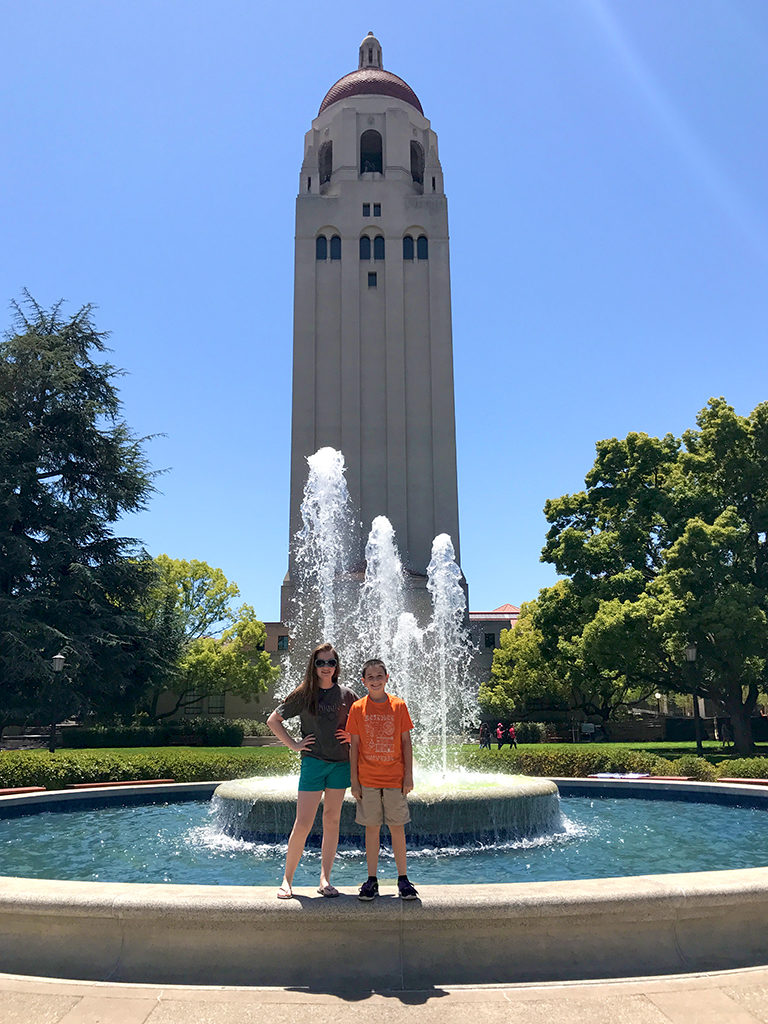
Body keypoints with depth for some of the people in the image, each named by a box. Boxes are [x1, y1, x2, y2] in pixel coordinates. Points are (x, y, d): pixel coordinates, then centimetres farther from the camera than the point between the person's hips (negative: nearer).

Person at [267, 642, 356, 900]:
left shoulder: (346, 695, 5)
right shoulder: (303, 694, 0)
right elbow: (273, 720, 6)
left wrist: (352, 736, 0)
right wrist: (294, 744, -1)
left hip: (341, 763, 2)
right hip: (313, 762, -2)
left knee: (332, 821, 6)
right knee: (303, 823, -4)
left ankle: (325, 880, 14)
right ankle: (287, 879, 9)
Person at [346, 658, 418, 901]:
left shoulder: (398, 706, 0)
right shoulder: (358, 708, 0)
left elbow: (406, 742, 3)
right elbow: (354, 746, 2)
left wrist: (409, 775, -1)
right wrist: (354, 779, -1)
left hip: (395, 778, 0)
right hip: (368, 779, 0)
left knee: (397, 827, 4)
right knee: (372, 828, 6)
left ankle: (403, 879, 15)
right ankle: (372, 880, 16)